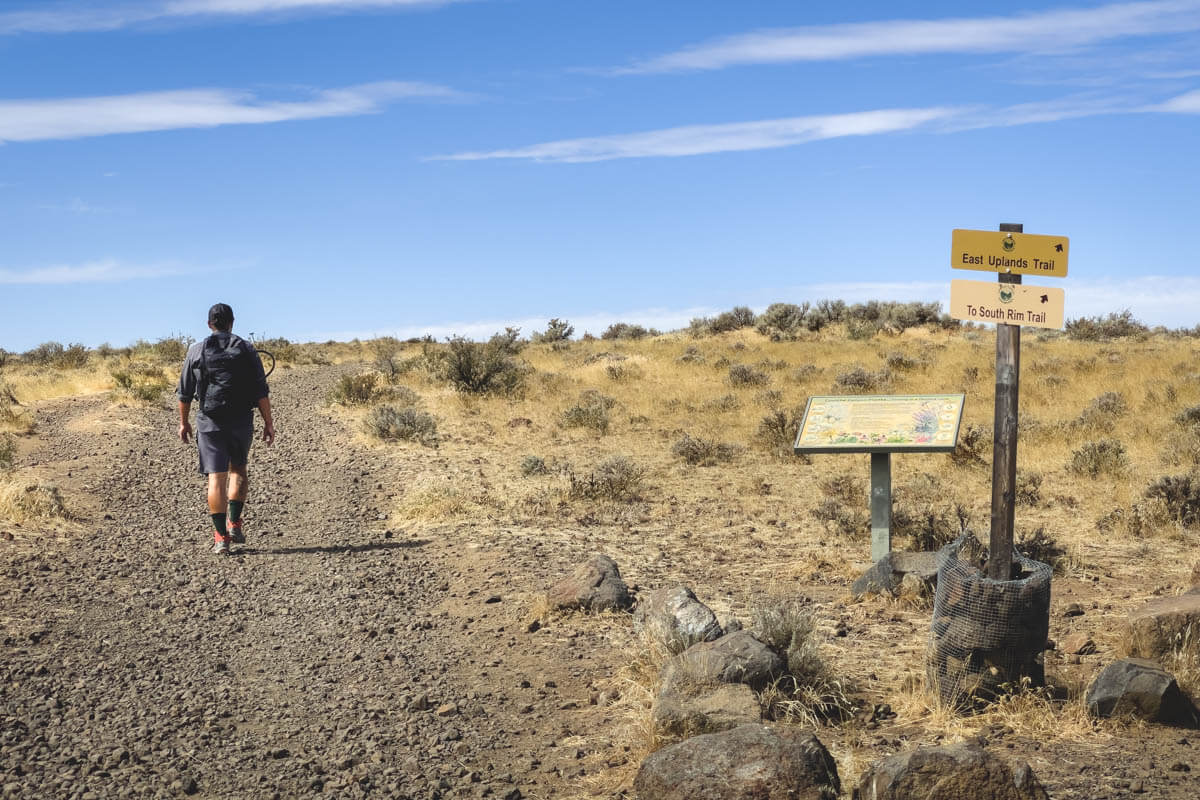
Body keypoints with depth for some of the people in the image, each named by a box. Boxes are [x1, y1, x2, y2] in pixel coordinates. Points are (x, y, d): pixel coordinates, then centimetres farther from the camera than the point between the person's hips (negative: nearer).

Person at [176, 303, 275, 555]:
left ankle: (221, 536, -5)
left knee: (216, 478, -2)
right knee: (238, 470, 20)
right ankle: (234, 523, 10)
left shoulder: (196, 350, 3)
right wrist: (268, 422, 2)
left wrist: (183, 422, 17)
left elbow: (185, 392, 6)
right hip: (241, 422, 1)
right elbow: (261, 391, -2)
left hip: (209, 423, -1)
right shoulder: (246, 349, 2)